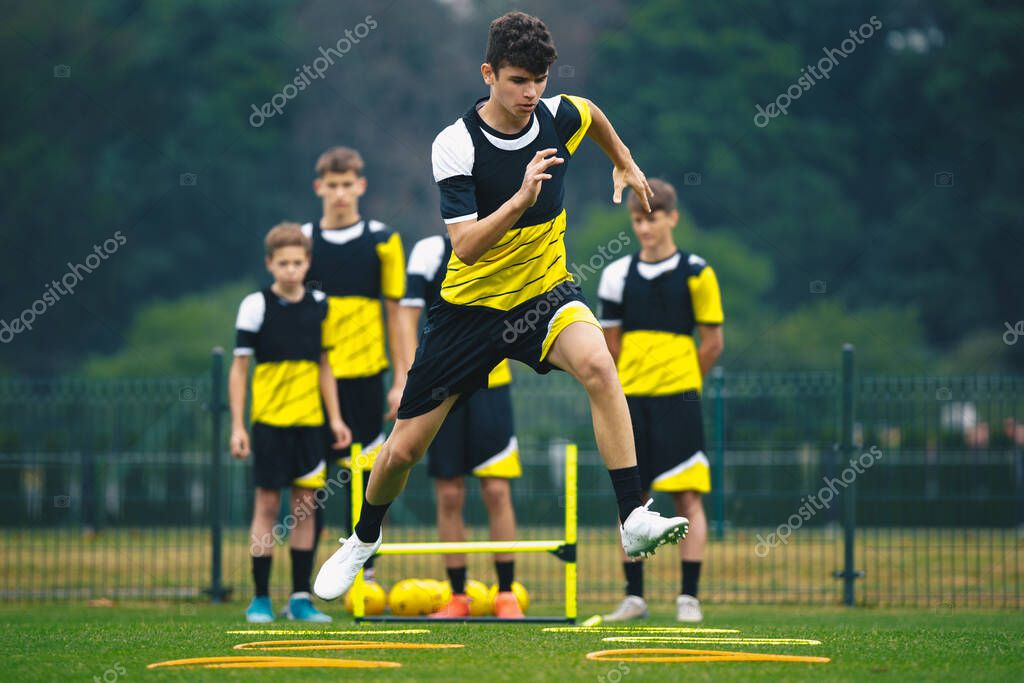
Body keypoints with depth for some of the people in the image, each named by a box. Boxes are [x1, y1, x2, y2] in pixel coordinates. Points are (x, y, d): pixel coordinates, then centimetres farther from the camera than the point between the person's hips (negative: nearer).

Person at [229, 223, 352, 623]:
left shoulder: (319, 305, 7)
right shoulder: (256, 306, -5)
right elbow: (239, 368, -3)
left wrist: (335, 417, 11)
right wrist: (237, 426, -7)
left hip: (310, 421, 4)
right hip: (269, 420, -4)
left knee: (305, 505, 4)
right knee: (267, 503, -2)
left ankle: (300, 598, 10)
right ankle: (260, 600, 3)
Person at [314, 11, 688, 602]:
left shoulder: (560, 116, -8)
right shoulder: (456, 145, -20)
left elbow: (592, 114, 19)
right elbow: (465, 246, -29)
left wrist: (624, 163, 29)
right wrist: (520, 200, -41)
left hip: (546, 291, 2)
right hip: (472, 305, -2)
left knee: (597, 363, -32)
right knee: (405, 449, 4)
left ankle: (635, 519, -31)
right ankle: (364, 539, 35)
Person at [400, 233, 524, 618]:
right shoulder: (429, 252, 0)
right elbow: (408, 314, -3)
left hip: (491, 383, 1)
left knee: (497, 491, -6)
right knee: (449, 496, 2)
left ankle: (506, 594, 1)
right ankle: (458, 597, 10)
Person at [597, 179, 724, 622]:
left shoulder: (696, 273, -1)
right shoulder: (618, 275, 7)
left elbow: (713, 342, 2)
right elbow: (612, 345, 12)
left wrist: (680, 382, 5)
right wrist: (623, 392, 9)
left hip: (678, 401, -3)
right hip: (630, 402, 3)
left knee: (687, 498, -6)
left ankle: (688, 598, -5)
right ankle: (634, 597, 11)